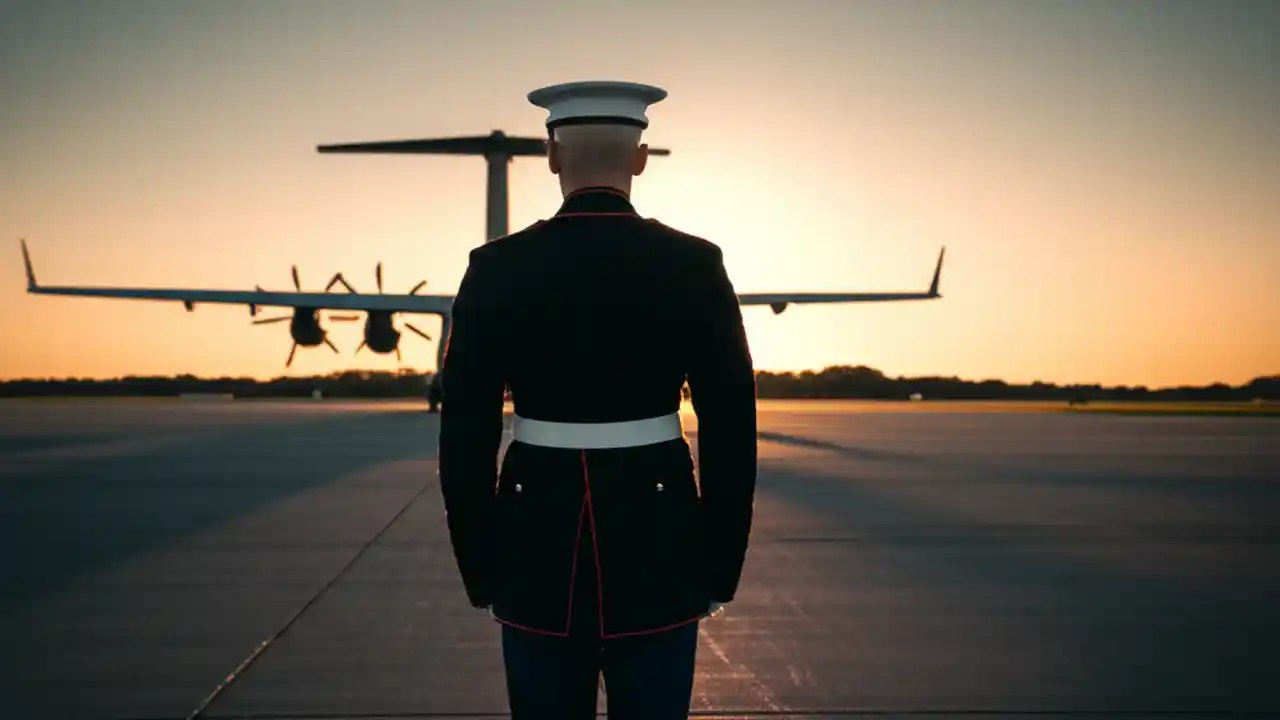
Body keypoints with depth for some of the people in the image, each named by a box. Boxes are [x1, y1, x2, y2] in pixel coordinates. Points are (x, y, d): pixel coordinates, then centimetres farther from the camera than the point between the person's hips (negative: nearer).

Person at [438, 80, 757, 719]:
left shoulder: (496, 270, -7)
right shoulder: (696, 266, -6)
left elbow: (464, 438, -5)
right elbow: (731, 429, -5)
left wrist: (481, 571, 7)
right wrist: (720, 568, 6)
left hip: (540, 554, 0)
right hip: (658, 554, 0)